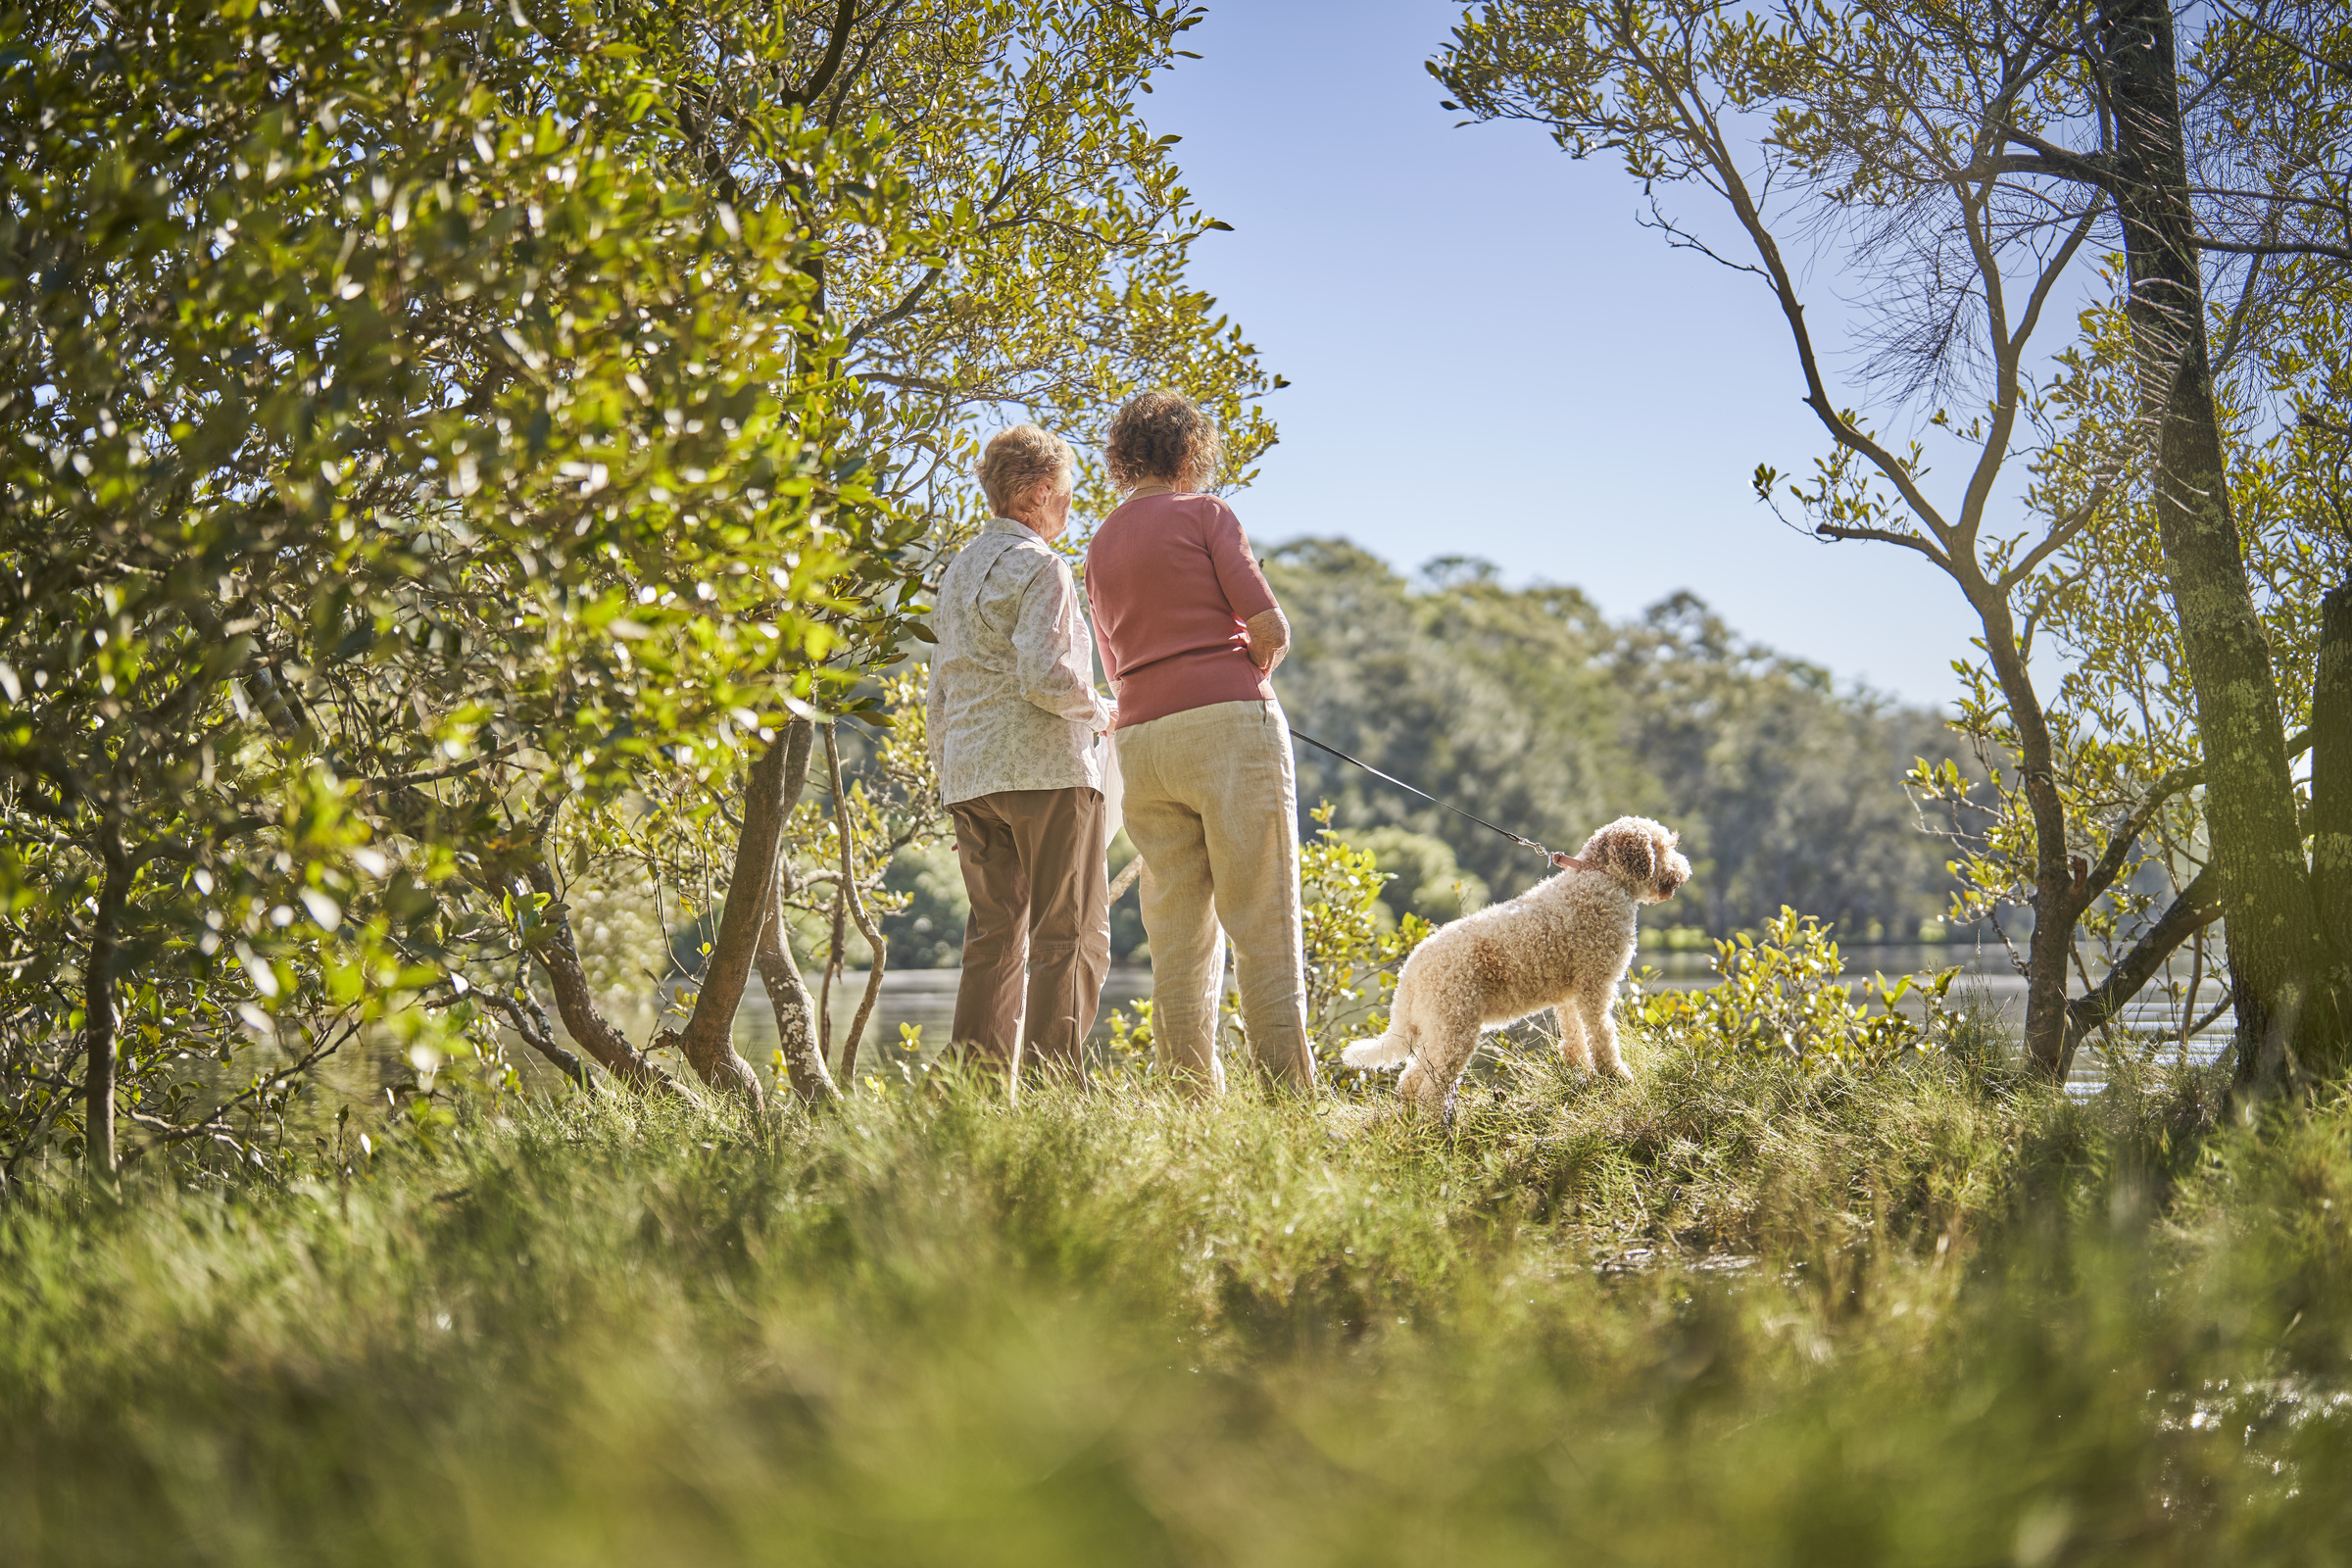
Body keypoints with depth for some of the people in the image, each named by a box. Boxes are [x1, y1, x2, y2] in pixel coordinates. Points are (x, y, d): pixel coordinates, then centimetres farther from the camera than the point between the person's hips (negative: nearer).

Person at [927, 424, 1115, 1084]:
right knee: (1070, 938, -6)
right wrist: (1100, 711, -1)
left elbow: (938, 694, 21)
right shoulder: (1038, 566, -7)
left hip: (968, 775, 8)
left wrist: (949, 772, 25)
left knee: (994, 941, 8)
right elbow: (1044, 676, -19)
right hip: (1044, 766, -8)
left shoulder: (958, 568, 20)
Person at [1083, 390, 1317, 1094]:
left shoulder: (1100, 547, 20)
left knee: (1179, 936, 5)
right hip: (1227, 721, -6)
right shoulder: (1203, 513, 1)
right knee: (1263, 923, -6)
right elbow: (1270, 628, -6)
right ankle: (1290, 1092, -10)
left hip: (1142, 738, 6)